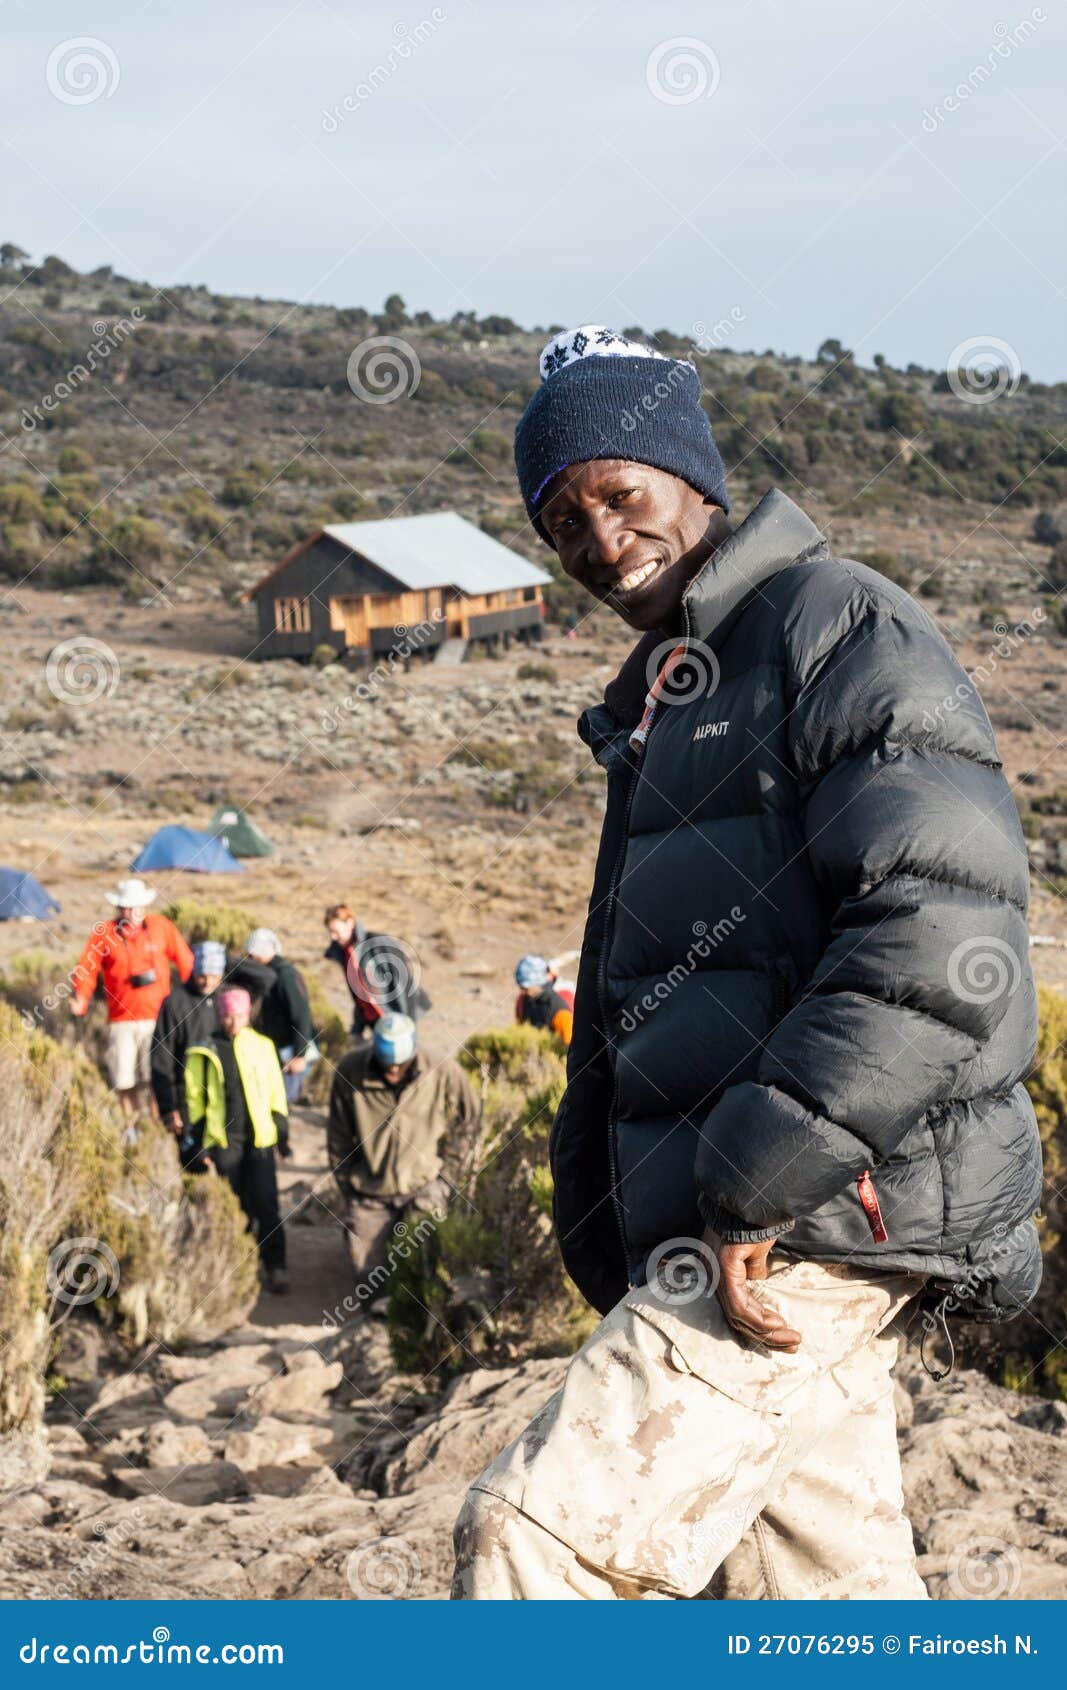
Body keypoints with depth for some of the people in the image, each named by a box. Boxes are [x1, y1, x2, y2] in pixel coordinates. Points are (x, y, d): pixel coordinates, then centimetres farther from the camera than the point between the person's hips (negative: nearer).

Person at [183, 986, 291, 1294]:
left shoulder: (262, 1046, 6)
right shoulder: (204, 1052, 2)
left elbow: (276, 1093, 12)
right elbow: (195, 1100, 5)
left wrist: (282, 1132, 11)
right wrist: (198, 1144, 3)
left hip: (259, 1139, 0)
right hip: (223, 1141, 0)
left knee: (266, 1205, -7)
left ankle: (274, 1266, -2)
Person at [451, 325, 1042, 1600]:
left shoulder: (836, 625, -6)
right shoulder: (658, 707, 23)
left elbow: (943, 936, -21)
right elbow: (622, 995, 27)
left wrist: (757, 1184, -23)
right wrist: (602, 1237, 19)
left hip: (820, 1215, -9)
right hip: (758, 1242, 9)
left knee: (536, 1541, -15)